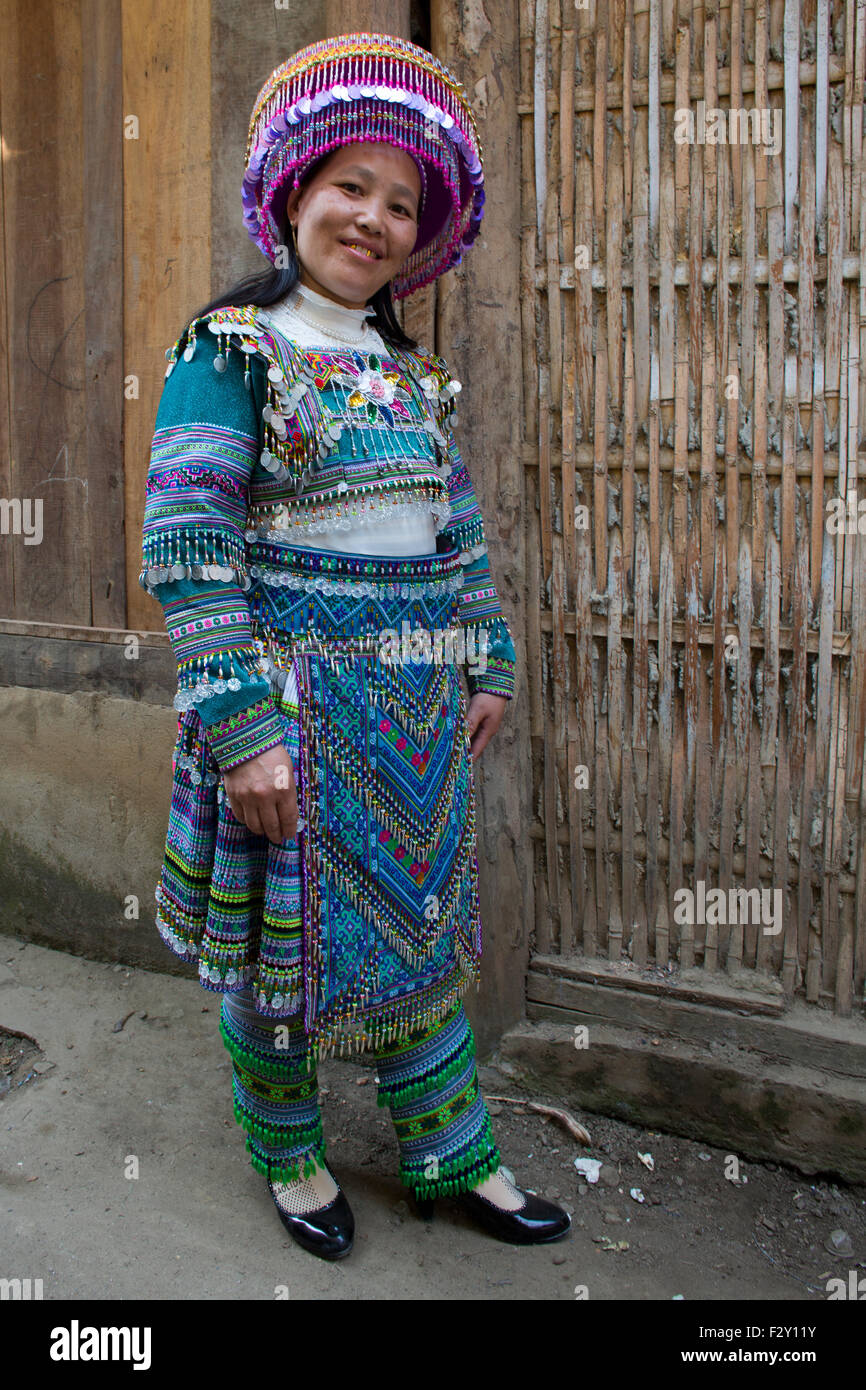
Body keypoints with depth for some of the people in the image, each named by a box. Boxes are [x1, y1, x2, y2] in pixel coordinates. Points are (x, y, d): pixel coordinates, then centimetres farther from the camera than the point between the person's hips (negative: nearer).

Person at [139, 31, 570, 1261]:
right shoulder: (231, 349, -8)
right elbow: (186, 550, -16)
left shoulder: (416, 373, 11)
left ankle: (452, 1159, 32)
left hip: (420, 706, 6)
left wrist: (488, 664, 11)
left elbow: (460, 529, 16)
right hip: (295, 702, -6)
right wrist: (242, 728, -21)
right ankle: (289, 1159, 33)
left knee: (420, 919, 15)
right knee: (289, 936, 8)